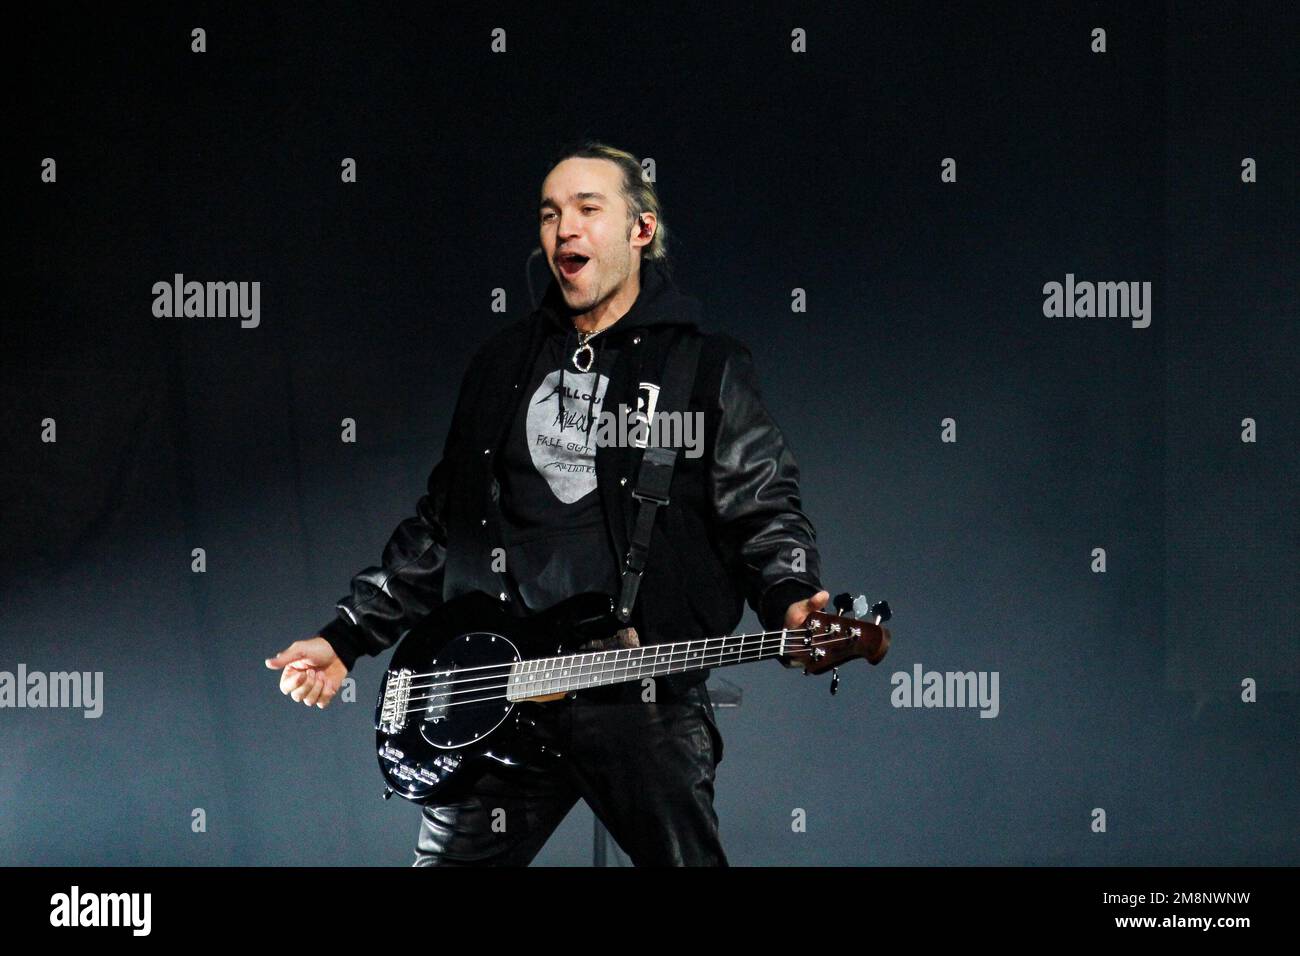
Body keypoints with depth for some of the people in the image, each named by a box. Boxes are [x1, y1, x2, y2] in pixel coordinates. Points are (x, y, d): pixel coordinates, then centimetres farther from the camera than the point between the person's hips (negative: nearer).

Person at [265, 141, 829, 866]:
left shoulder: (707, 368, 4)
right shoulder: (504, 364, 17)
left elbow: (766, 512, -2)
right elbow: (440, 525, 21)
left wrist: (793, 604, -23)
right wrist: (347, 640, 16)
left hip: (644, 702, -4)